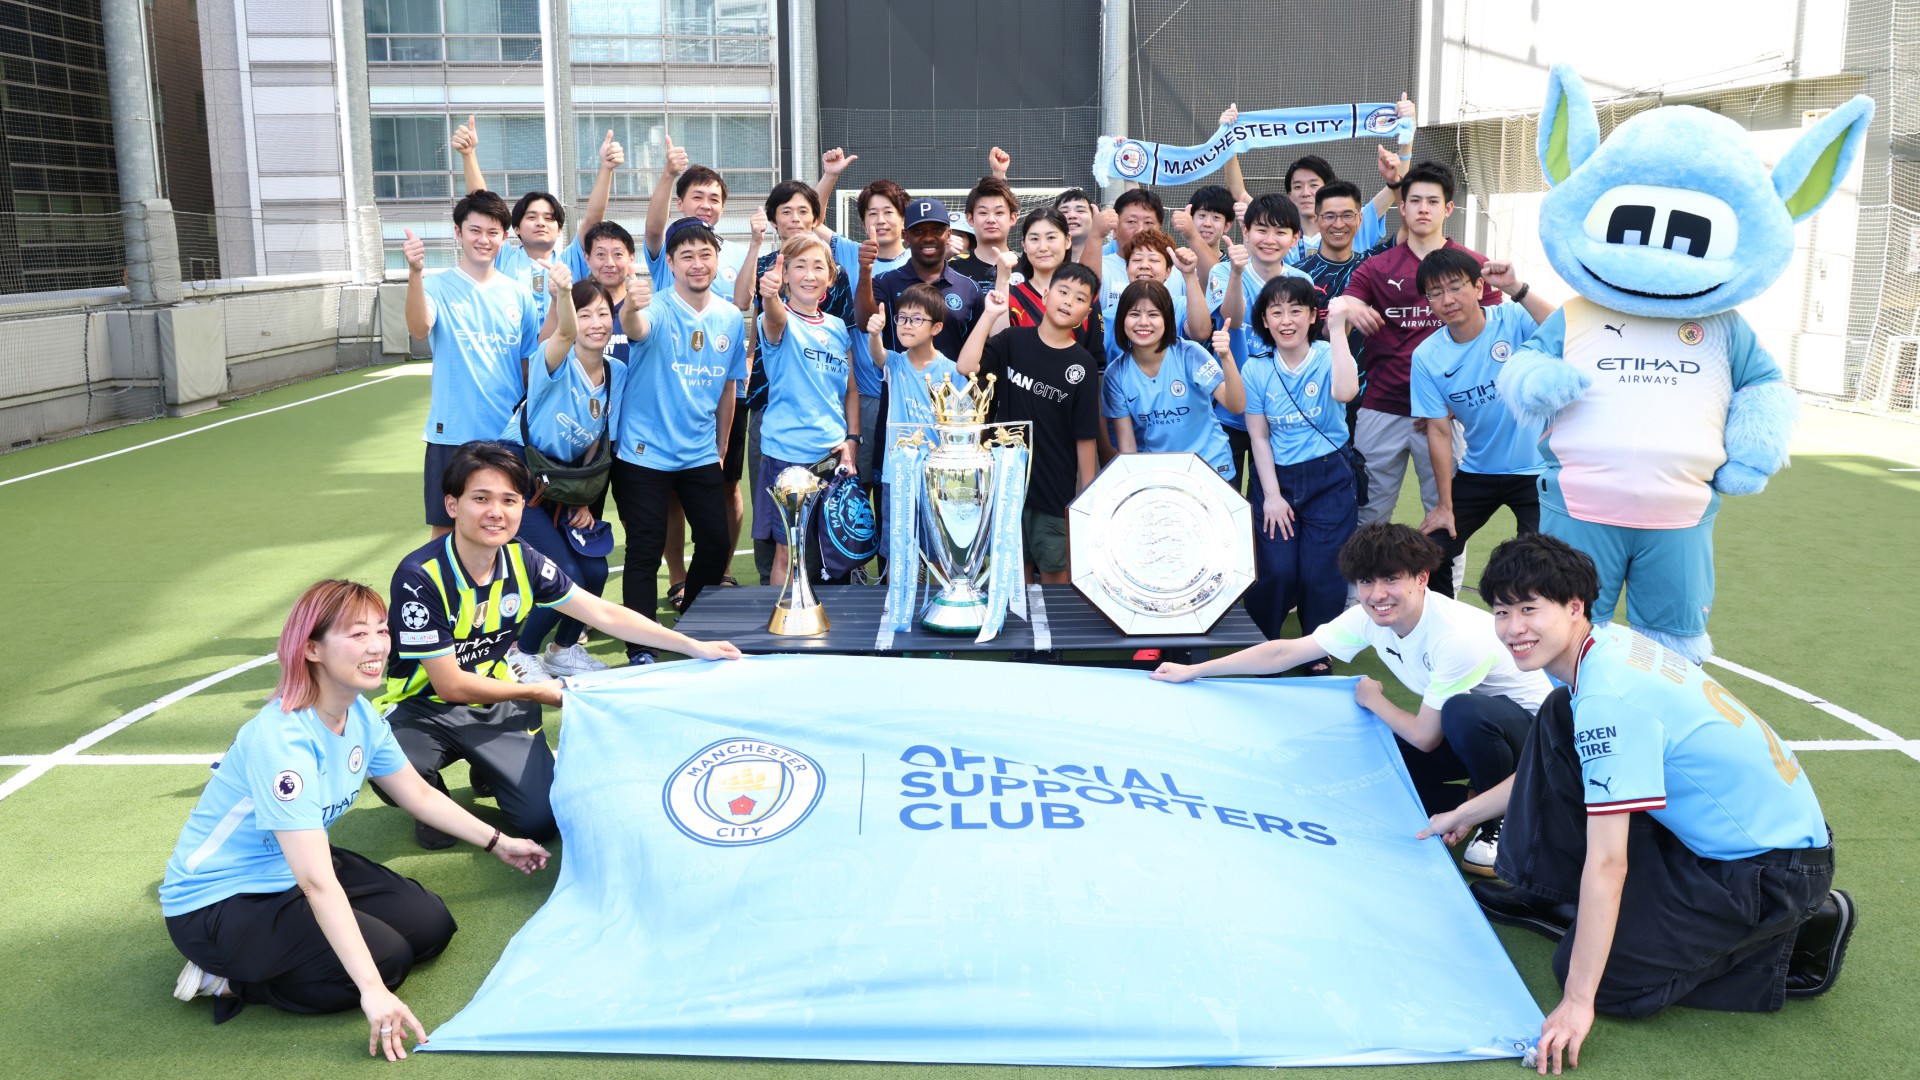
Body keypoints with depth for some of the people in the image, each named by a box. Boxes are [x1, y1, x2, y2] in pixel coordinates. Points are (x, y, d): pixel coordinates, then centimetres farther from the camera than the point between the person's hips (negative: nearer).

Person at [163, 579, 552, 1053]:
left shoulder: (361, 717, -6)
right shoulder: (281, 739, -32)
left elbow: (420, 794, 12)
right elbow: (317, 882, -37)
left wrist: (498, 842, 14)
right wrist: (373, 990, -41)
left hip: (289, 873, 9)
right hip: (216, 903, -9)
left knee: (432, 926, 0)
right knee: (387, 956, -20)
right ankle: (231, 979, -2)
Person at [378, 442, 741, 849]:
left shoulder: (524, 562, -8)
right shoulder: (421, 576, -24)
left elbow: (605, 615, 0)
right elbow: (450, 684, -19)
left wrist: (694, 647, -3)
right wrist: (536, 692, -10)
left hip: (495, 704, 3)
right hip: (423, 707, -3)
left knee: (541, 821, -13)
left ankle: (491, 773, 21)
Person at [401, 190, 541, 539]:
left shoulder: (517, 294, 7)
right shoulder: (439, 286, -3)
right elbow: (420, 328, -26)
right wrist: (415, 274, -39)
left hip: (509, 433, 3)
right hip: (453, 433, -3)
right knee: (446, 529, 3)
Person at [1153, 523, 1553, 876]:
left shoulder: (1457, 637, -34)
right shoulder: (1370, 618, -14)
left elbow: (1425, 737, -25)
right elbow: (1285, 651, -8)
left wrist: (1372, 699, -8)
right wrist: (1192, 671, -7)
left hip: (1529, 724, -6)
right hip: (1468, 729, 6)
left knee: (1464, 713, -38)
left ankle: (1504, 821, -11)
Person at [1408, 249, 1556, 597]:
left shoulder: (1515, 319, -14)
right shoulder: (1427, 356, -7)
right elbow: (1439, 430, -3)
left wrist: (1517, 290, -41)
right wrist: (1445, 505, -1)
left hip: (1536, 471, -3)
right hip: (1478, 473, 3)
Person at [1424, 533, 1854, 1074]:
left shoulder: (1609, 701, -29)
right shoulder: (1609, 644, 0)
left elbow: (1606, 864, -29)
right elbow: (1556, 767, 18)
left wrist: (1577, 1002, -25)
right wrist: (1465, 814, 26)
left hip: (1772, 868, -9)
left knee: (1599, 975, -9)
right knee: (1556, 722, 2)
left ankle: (1801, 937, 4)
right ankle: (1546, 895, 15)